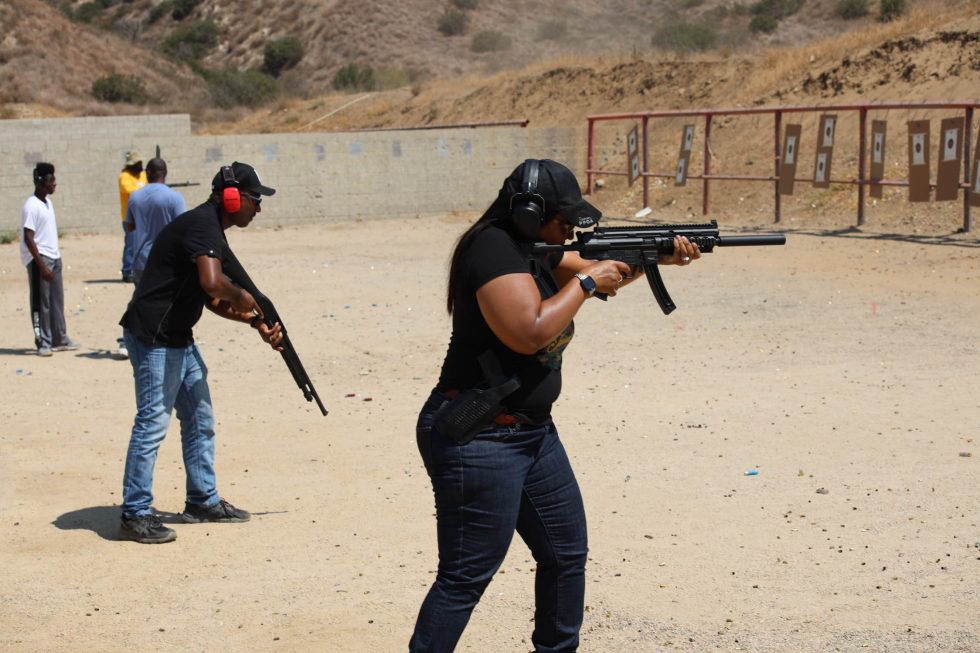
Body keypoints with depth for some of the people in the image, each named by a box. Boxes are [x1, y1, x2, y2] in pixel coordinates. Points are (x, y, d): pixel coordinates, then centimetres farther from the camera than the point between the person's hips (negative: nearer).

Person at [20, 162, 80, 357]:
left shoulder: (47, 202, 12)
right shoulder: (32, 206, -16)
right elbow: (28, 238, -19)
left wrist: (56, 257, 17)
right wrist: (42, 266, -21)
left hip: (54, 258, 9)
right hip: (39, 258, -9)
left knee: (57, 300, 11)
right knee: (41, 302, -2)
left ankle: (60, 339, 18)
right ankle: (43, 343, 4)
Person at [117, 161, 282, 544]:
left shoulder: (212, 230, 13)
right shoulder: (201, 225, -18)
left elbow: (211, 301, 19)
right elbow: (212, 284, -35)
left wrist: (257, 323, 11)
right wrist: (244, 299, -16)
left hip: (179, 339, 11)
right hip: (153, 339, -11)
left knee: (200, 421, 17)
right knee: (153, 424, -8)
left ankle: (203, 501, 28)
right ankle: (134, 516, -3)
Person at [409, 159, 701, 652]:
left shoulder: (533, 248, 11)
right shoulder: (495, 249, -18)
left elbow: (598, 269, 23)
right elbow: (531, 332, -29)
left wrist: (658, 257, 6)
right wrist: (586, 283, -16)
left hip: (533, 431, 10)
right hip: (478, 439, -10)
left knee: (567, 553, 18)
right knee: (466, 577, -6)